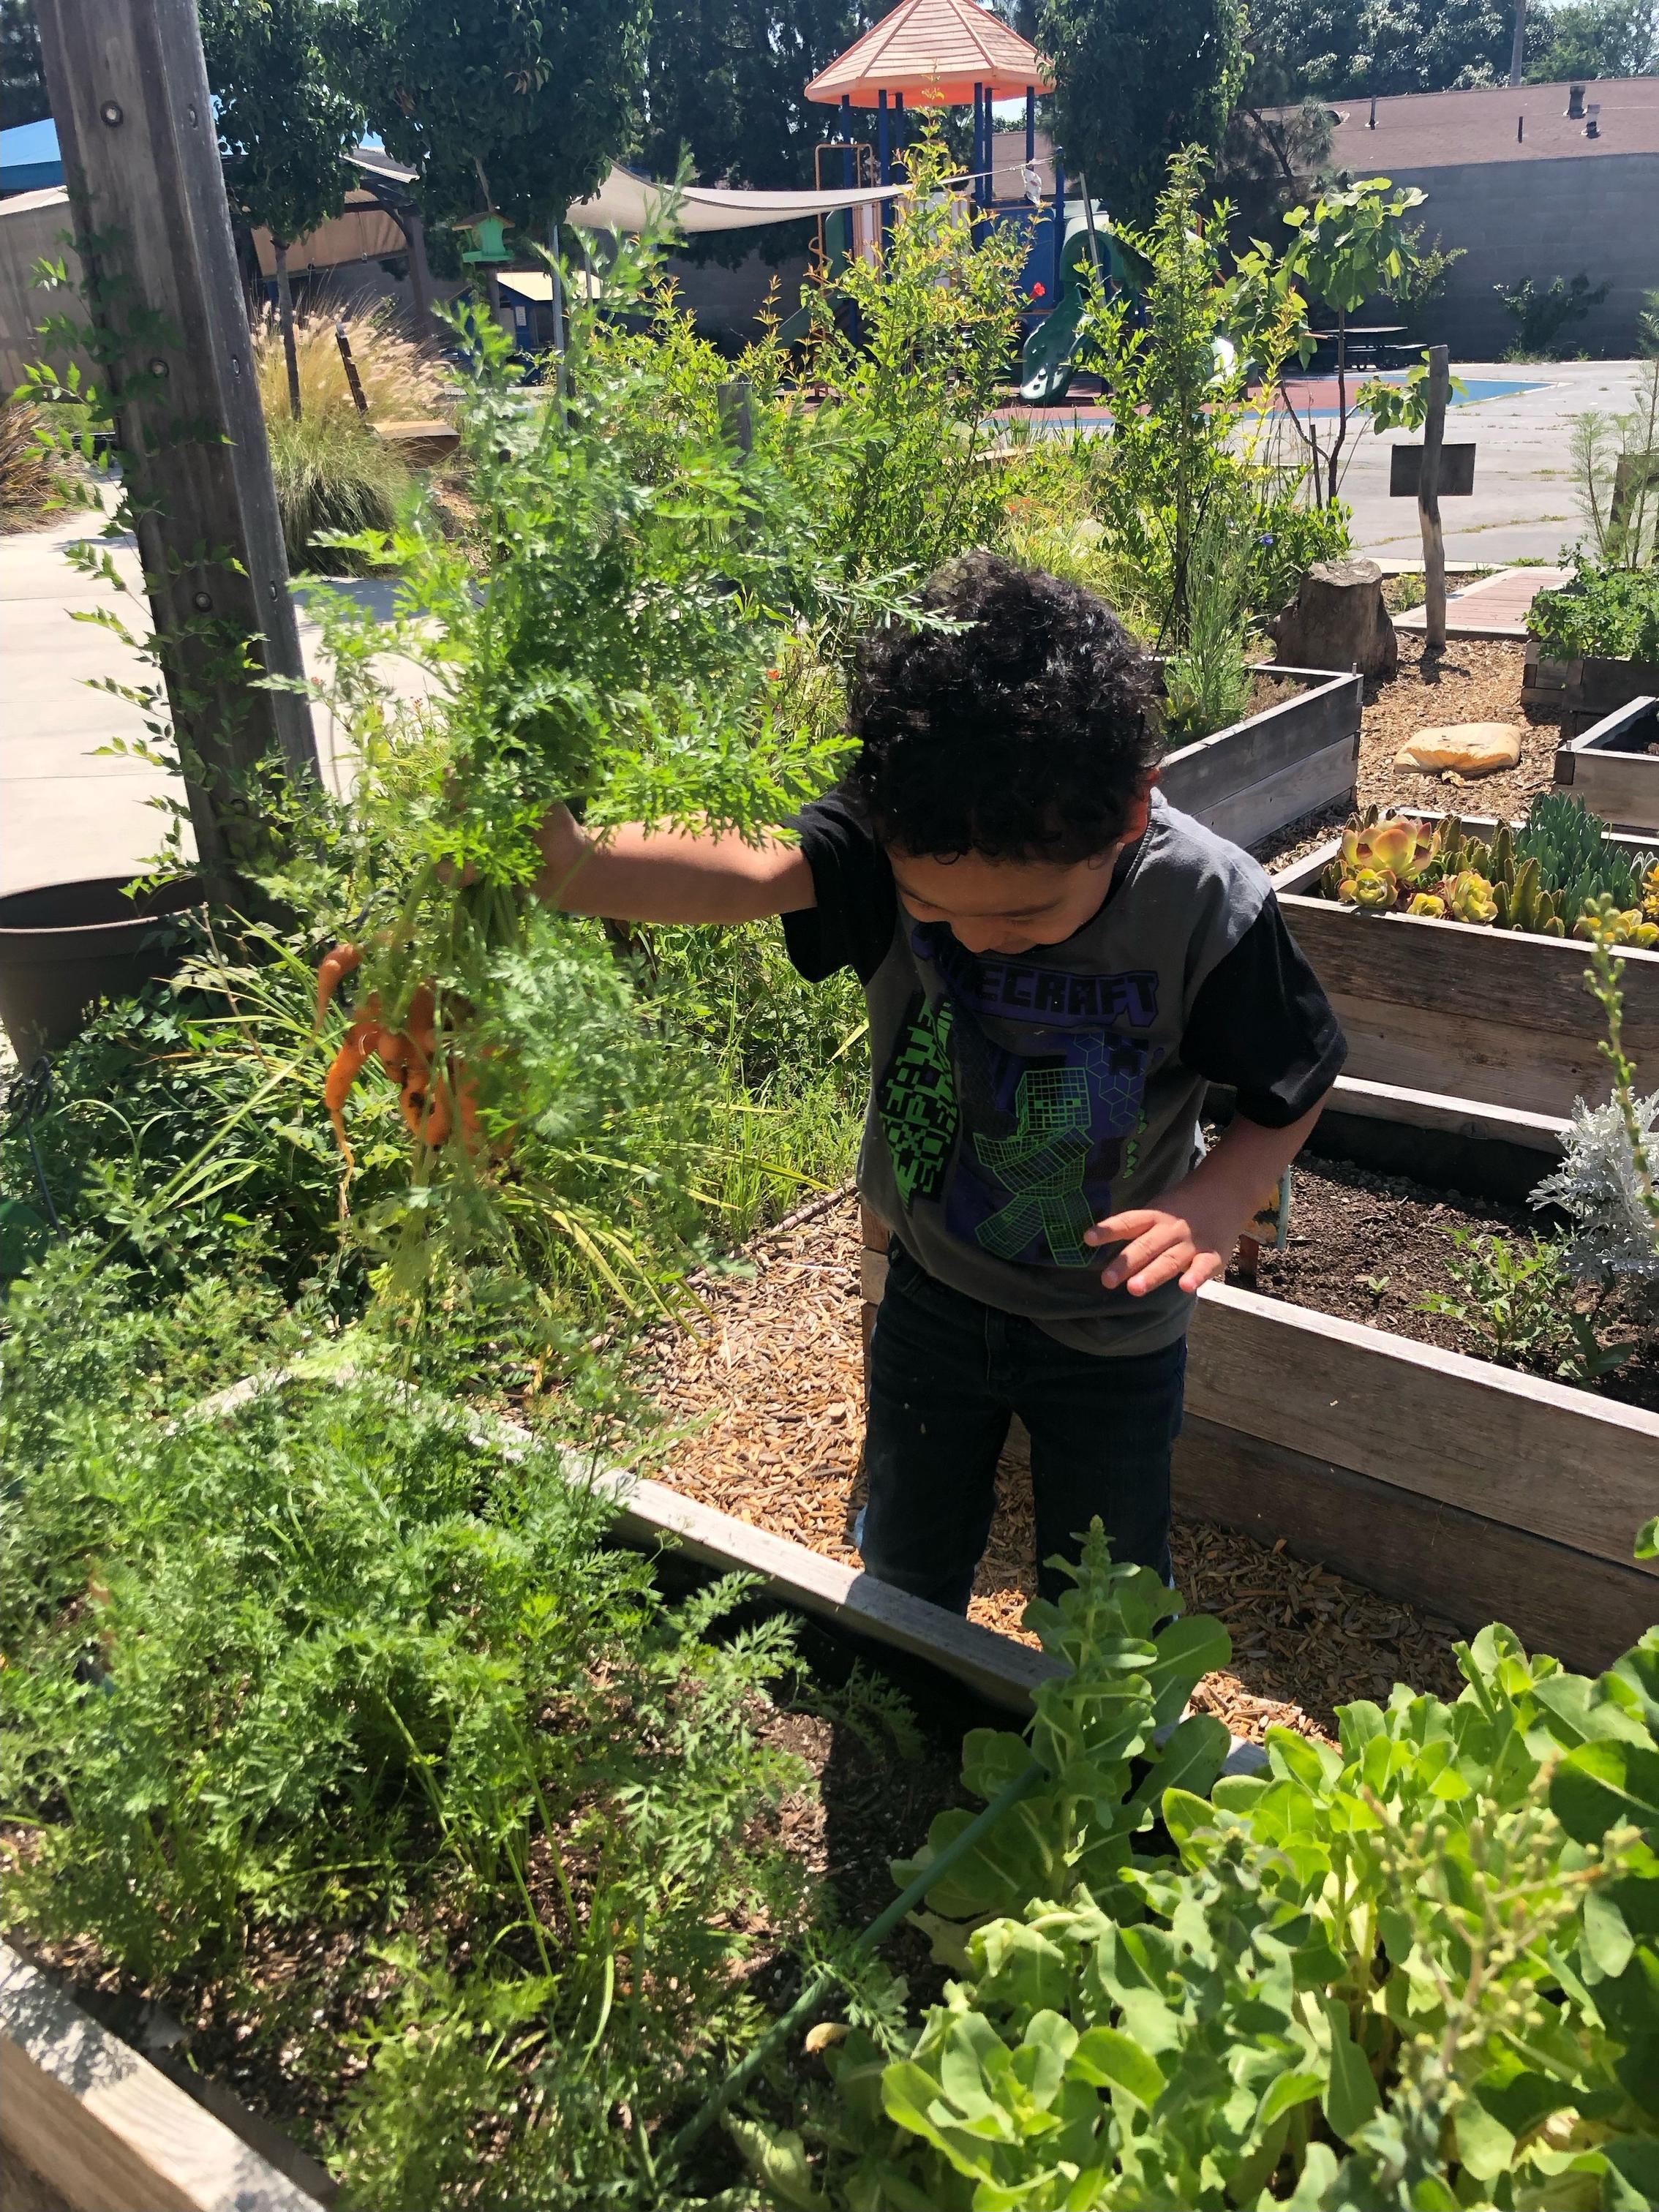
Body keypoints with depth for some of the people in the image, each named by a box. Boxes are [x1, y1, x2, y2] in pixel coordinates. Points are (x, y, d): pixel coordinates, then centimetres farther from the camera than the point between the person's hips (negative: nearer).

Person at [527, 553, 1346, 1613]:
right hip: (935, 1288, 2)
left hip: (1112, 1321, -2)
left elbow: (1293, 1090, -12)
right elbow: (758, 873, -41)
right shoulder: (902, 837, -24)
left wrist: (1217, 1203, -30)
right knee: (904, 1576, 25)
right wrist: (572, 866, -59)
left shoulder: (1210, 907, -27)